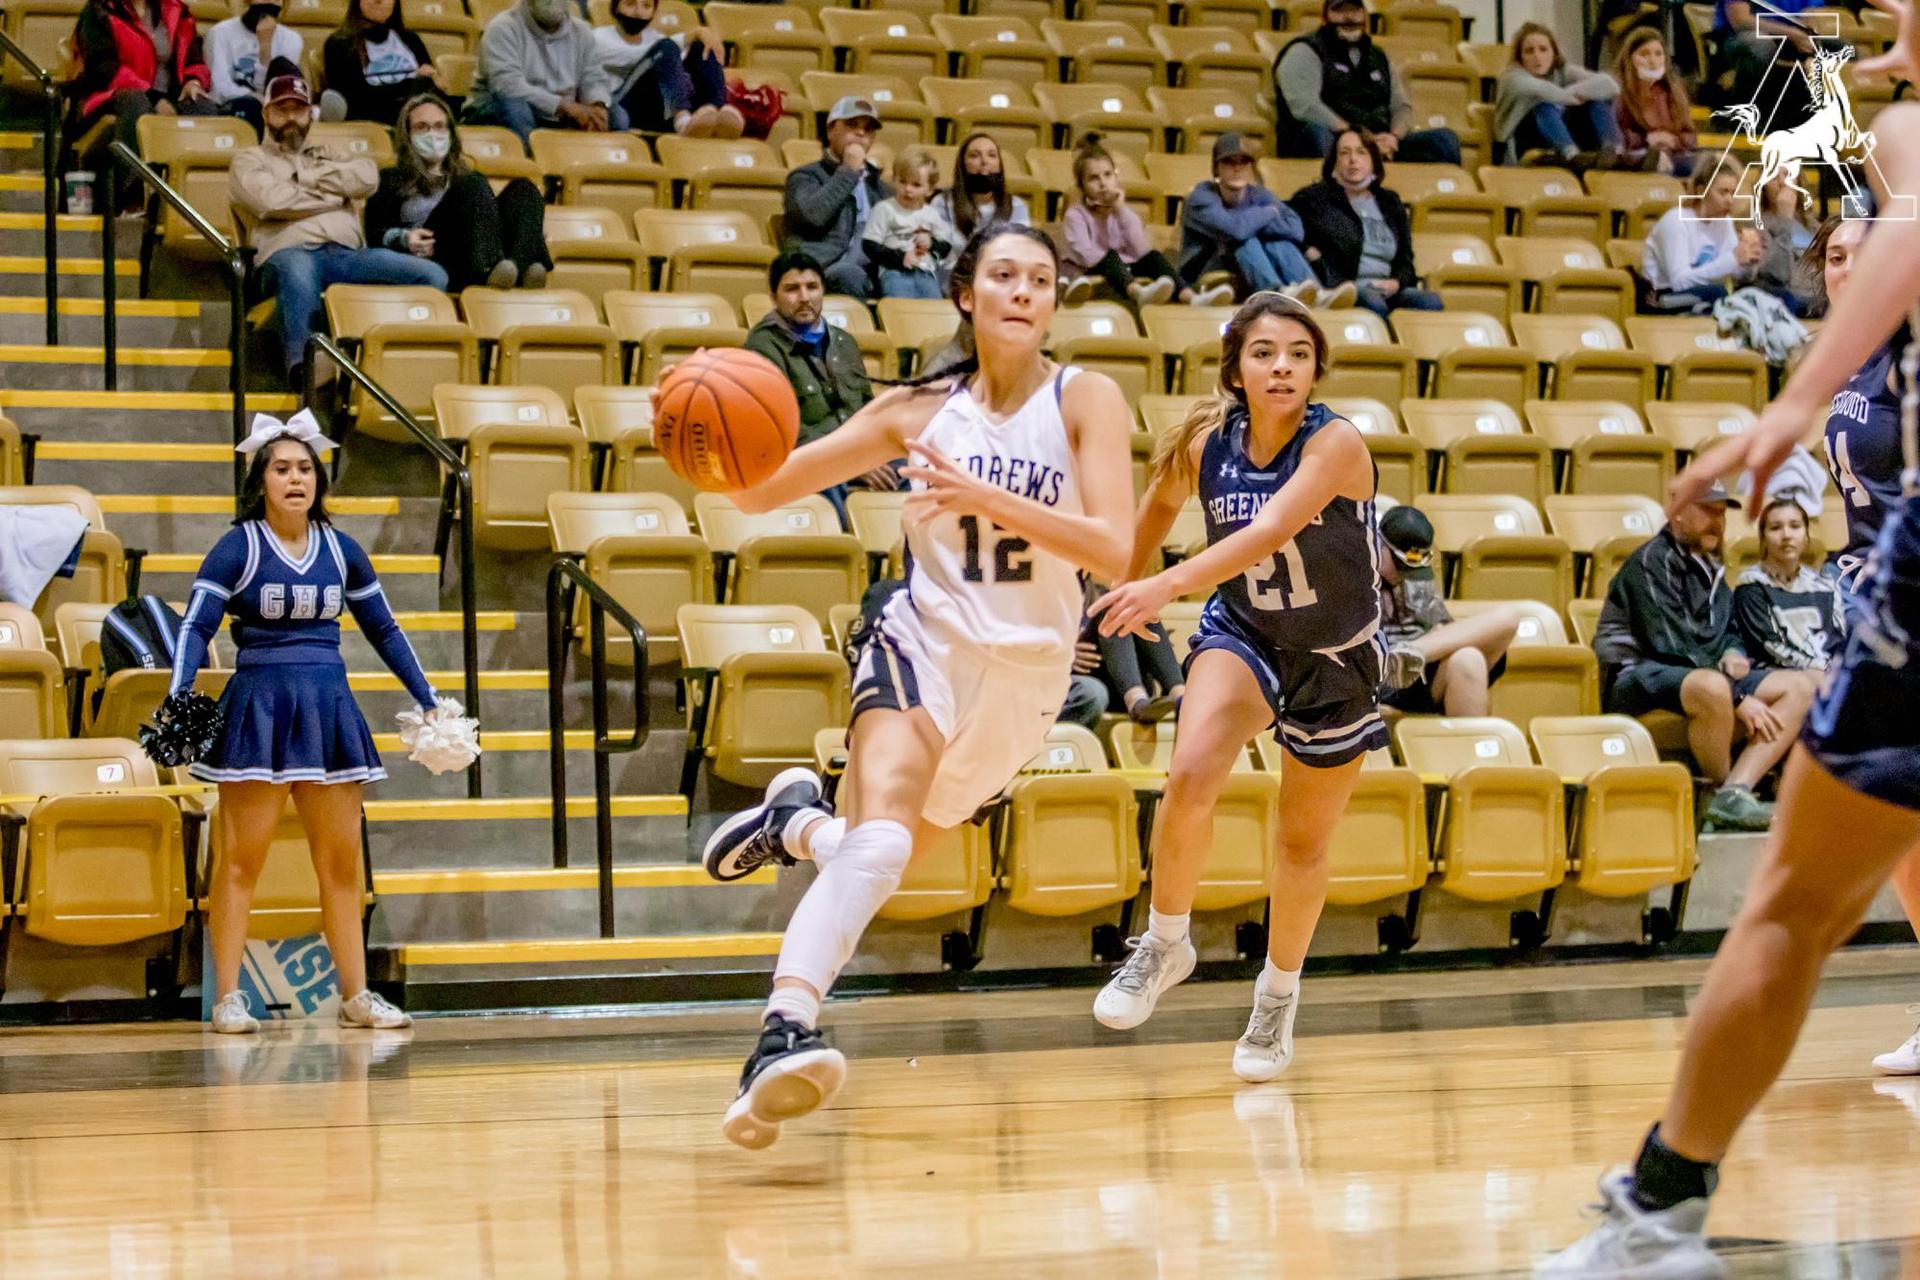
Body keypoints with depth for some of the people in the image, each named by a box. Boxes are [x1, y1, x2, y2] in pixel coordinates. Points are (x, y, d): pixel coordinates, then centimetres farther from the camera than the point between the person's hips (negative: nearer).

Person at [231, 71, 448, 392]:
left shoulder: (327, 156, 34)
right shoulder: (250, 159, 22)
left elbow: (368, 176, 11)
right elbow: (273, 200, -1)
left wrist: (306, 177, 8)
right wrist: (334, 197, 8)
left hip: (348, 254, 5)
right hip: (291, 253, -5)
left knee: (432, 275, -20)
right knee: (298, 271, -45)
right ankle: (300, 365, -54)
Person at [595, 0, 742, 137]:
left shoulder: (653, 38, 27)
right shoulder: (600, 37, 11)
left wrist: (702, 33, -14)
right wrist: (687, 38, -13)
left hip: (662, 116, 5)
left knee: (703, 47, -9)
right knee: (666, 47, -24)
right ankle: (683, 119, -53)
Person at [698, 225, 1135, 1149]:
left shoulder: (1085, 400, -6)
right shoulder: (920, 410, -1)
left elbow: (1113, 553, -18)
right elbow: (763, 492, 0)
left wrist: (987, 498, -30)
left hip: (1027, 672, 2)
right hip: (925, 642, -2)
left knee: (885, 850, 15)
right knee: (880, 836, -28)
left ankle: (796, 820, 48)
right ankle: (784, 1031, -37)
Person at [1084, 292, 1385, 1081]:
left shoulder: (1335, 444, -28)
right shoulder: (1207, 443, -14)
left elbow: (1271, 530, -44)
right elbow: (1162, 498, 10)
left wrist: (1168, 585, -56)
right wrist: (1127, 583, 20)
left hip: (1336, 657, -2)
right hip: (1243, 632, 2)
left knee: (1304, 840, 11)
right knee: (1191, 775, -26)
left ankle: (1278, 996, 34)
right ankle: (1166, 943, -4)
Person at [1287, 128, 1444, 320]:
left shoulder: (1391, 203, 25)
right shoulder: (1315, 198, 16)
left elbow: (1405, 260, 22)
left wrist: (1396, 283, 0)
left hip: (1387, 289, 4)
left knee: (1431, 302, -29)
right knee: (1373, 304, -40)